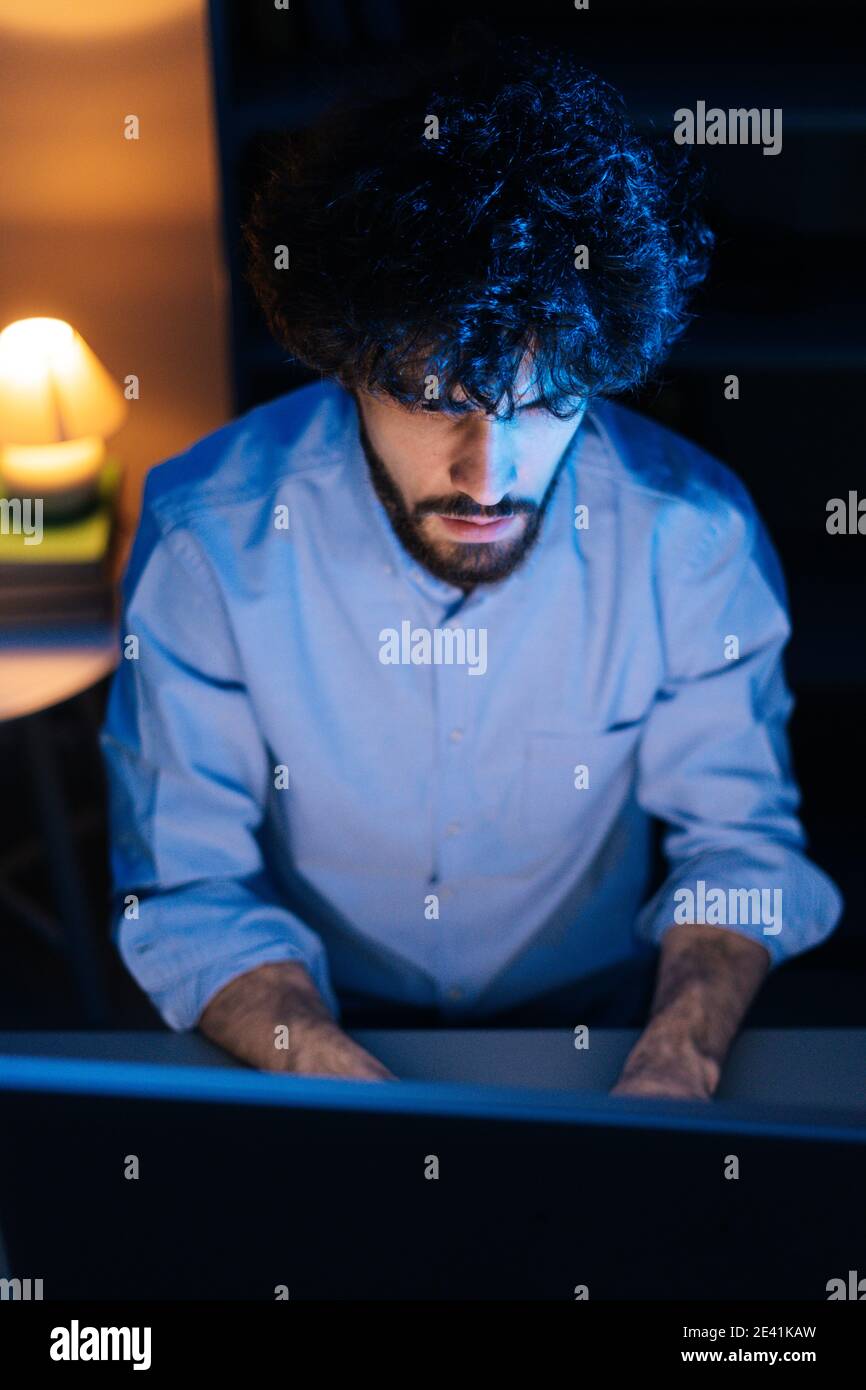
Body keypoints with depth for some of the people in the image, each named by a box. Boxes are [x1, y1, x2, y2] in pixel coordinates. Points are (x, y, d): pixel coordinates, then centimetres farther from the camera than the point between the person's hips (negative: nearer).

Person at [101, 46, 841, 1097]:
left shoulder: (693, 535, -16)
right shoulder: (208, 537, -18)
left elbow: (739, 841, -5)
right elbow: (185, 896, -13)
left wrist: (674, 1069, -23)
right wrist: (350, 1090, -29)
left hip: (595, 1034, 2)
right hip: (316, 1042, -1)